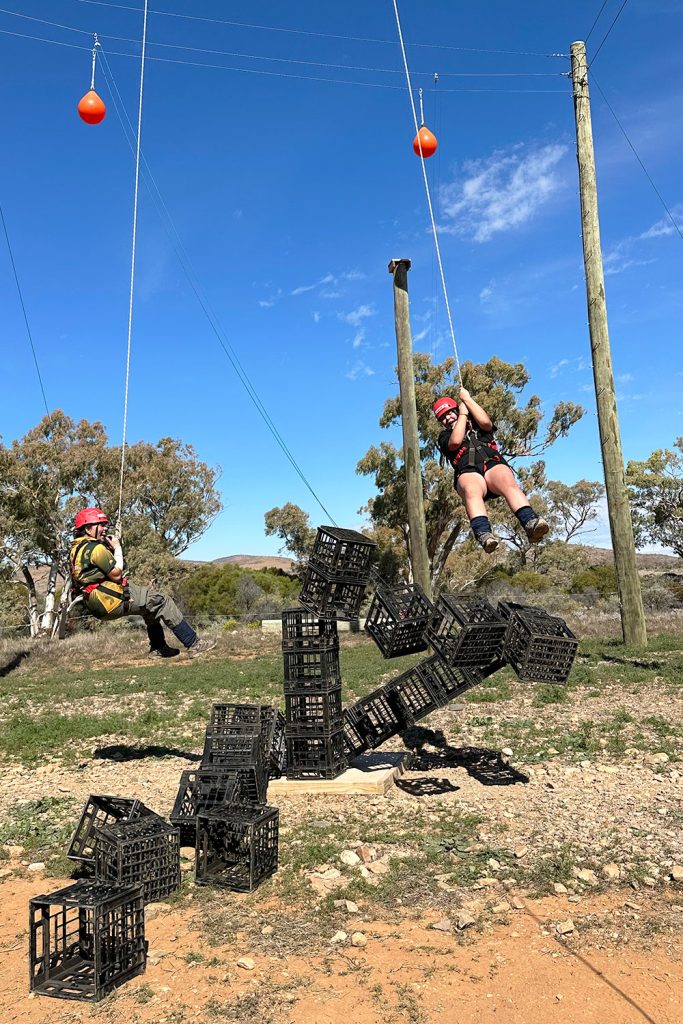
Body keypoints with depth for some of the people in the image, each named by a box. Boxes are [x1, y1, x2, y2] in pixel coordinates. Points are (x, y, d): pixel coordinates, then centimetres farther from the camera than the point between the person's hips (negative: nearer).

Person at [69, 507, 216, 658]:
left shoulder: (76, 548, 13)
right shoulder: (95, 548, -18)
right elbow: (116, 575, -16)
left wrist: (110, 548, 8)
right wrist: (117, 548, -5)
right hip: (112, 600, -10)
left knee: (151, 604, 25)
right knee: (162, 602, -5)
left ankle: (158, 648, 26)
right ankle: (194, 644, -4)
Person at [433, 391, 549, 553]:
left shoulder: (475, 423, 32)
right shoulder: (445, 436, 28)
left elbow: (486, 422, 7)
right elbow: (456, 441, 3)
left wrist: (466, 399, 15)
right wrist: (463, 413, 16)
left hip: (493, 464, 2)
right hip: (468, 472, -1)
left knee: (509, 483, -34)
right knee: (471, 490, -39)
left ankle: (530, 523, -55)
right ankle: (483, 534, -60)